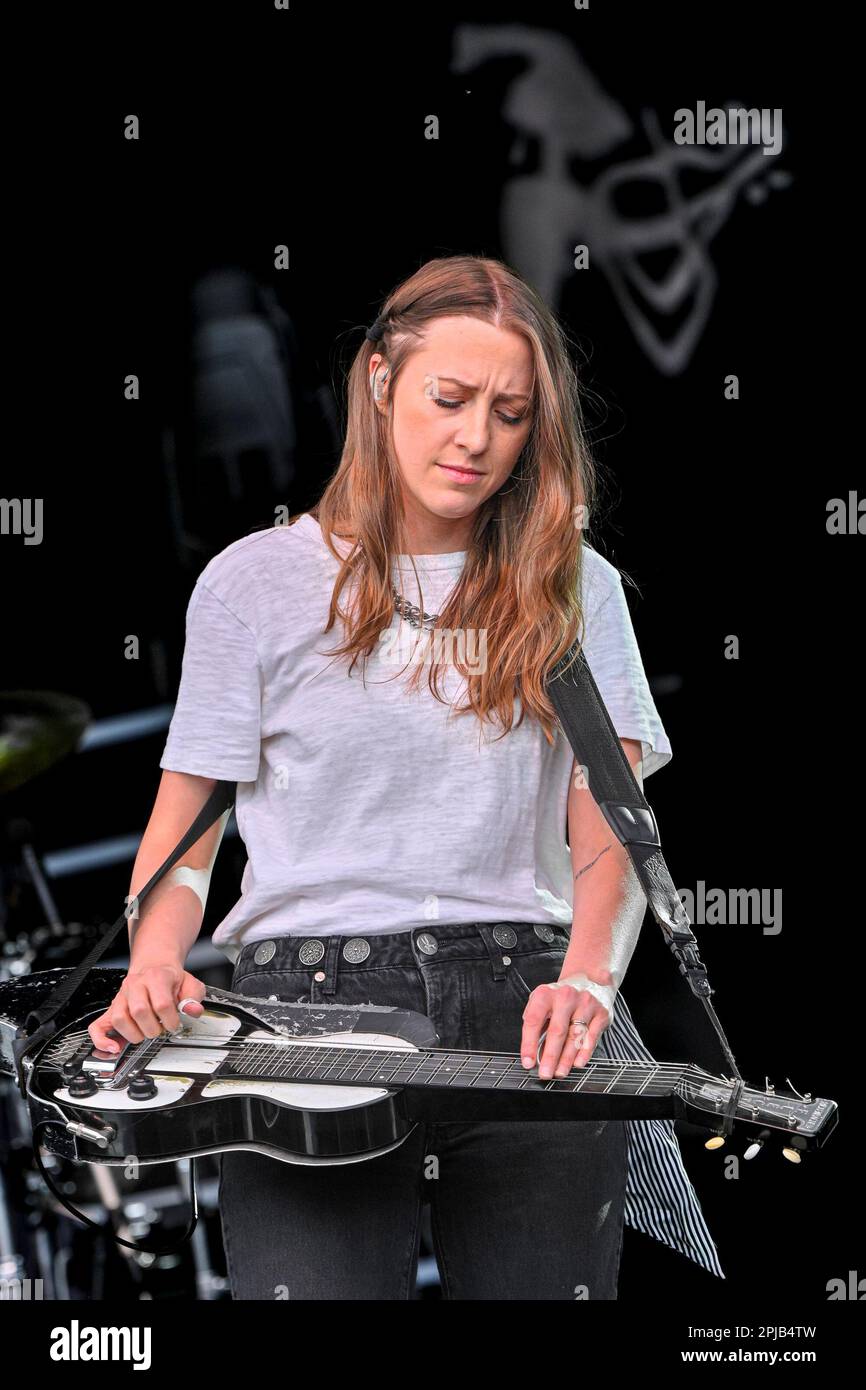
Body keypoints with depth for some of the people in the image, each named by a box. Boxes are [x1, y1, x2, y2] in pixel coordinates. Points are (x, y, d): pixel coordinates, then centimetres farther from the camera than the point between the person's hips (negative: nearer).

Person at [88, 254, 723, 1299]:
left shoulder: (574, 588, 11)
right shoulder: (256, 583, 6)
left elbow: (609, 831, 4)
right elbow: (185, 822, 6)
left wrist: (586, 982, -15)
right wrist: (154, 973, -13)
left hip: (524, 1016, 2)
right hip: (310, 1005, -2)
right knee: (313, 1284, -17)